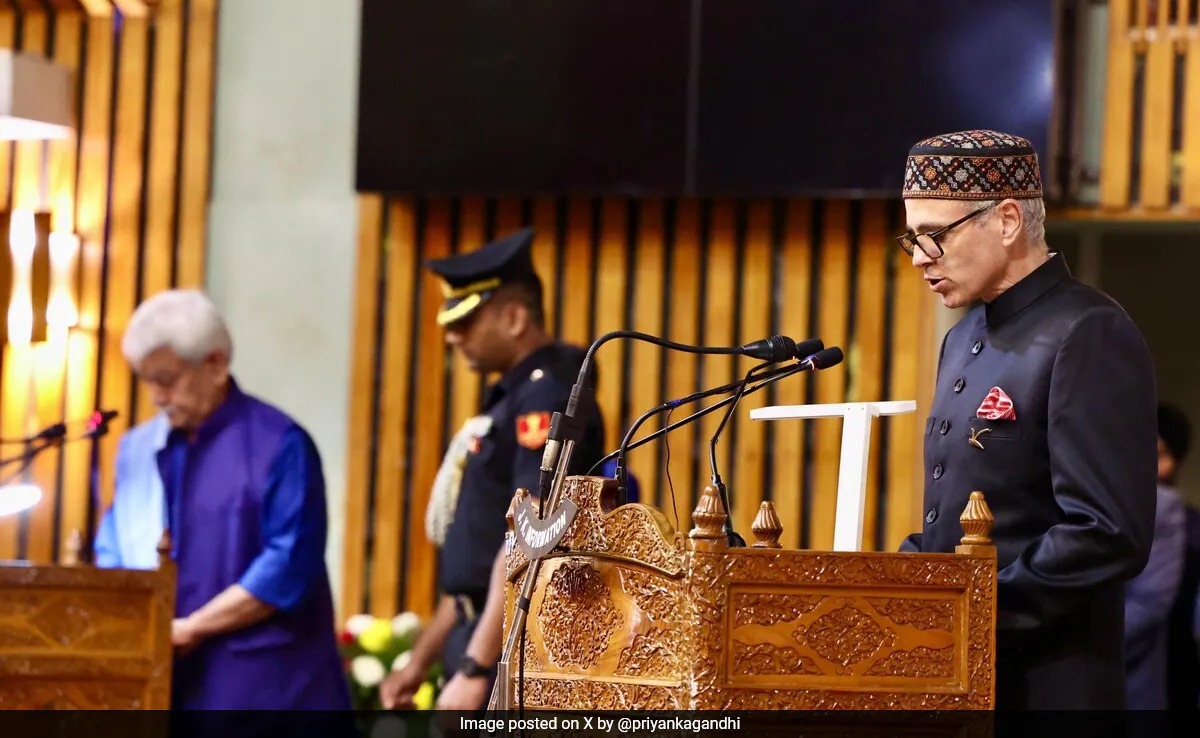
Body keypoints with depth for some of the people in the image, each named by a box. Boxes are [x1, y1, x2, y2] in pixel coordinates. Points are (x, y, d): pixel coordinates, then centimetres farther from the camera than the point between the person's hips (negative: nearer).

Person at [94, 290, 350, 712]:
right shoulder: (139, 449, 12)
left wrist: (190, 628, -13)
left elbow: (289, 567, -12)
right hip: (169, 685, 5)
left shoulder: (278, 444, -6)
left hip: (263, 690, -5)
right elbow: (113, 554, 17)